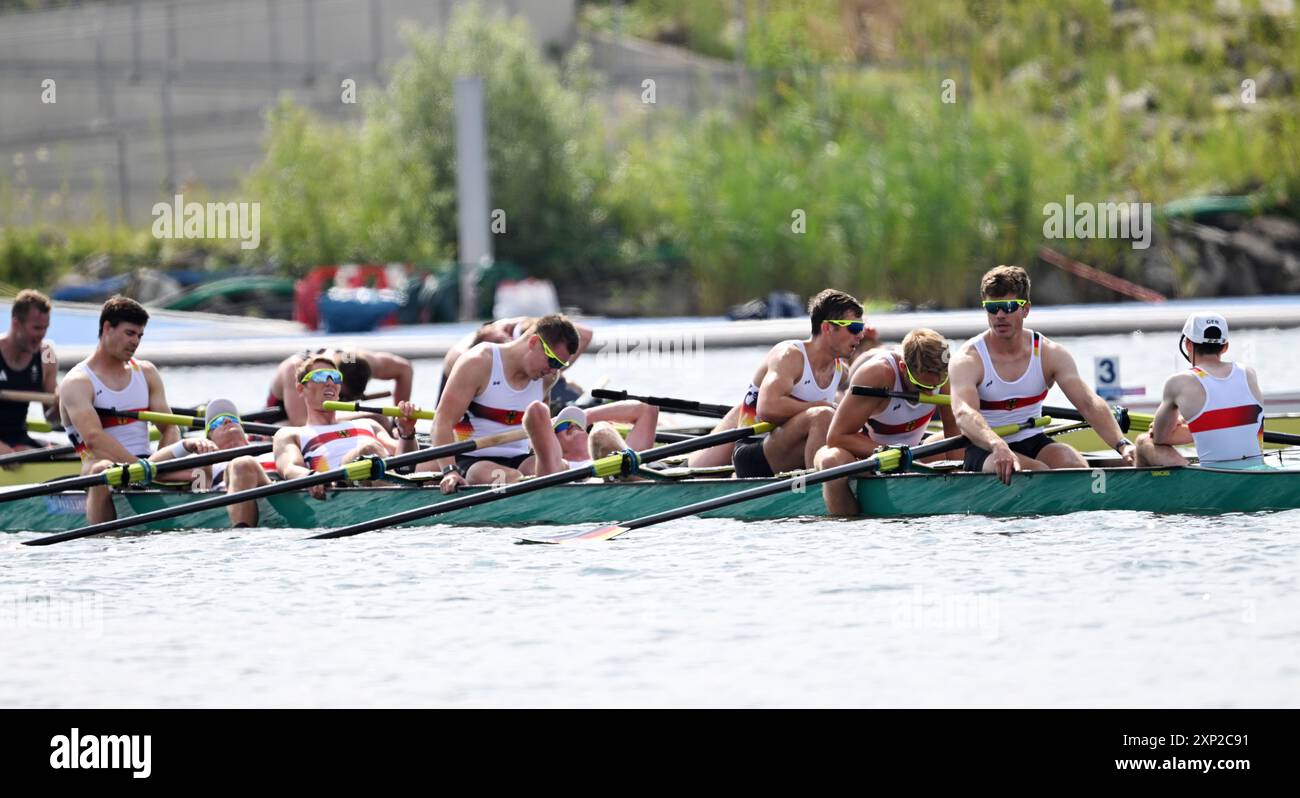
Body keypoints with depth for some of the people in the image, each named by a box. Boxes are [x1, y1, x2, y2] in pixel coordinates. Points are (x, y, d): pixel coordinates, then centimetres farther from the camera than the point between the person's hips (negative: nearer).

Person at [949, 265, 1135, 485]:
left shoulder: (1050, 354, -1)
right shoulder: (968, 360, -13)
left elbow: (1089, 403, -11)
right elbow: (963, 414, -31)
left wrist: (1122, 444, -29)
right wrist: (998, 447, -52)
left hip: (1033, 442, 4)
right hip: (985, 450, -4)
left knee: (1076, 466, -27)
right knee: (1037, 473, -33)